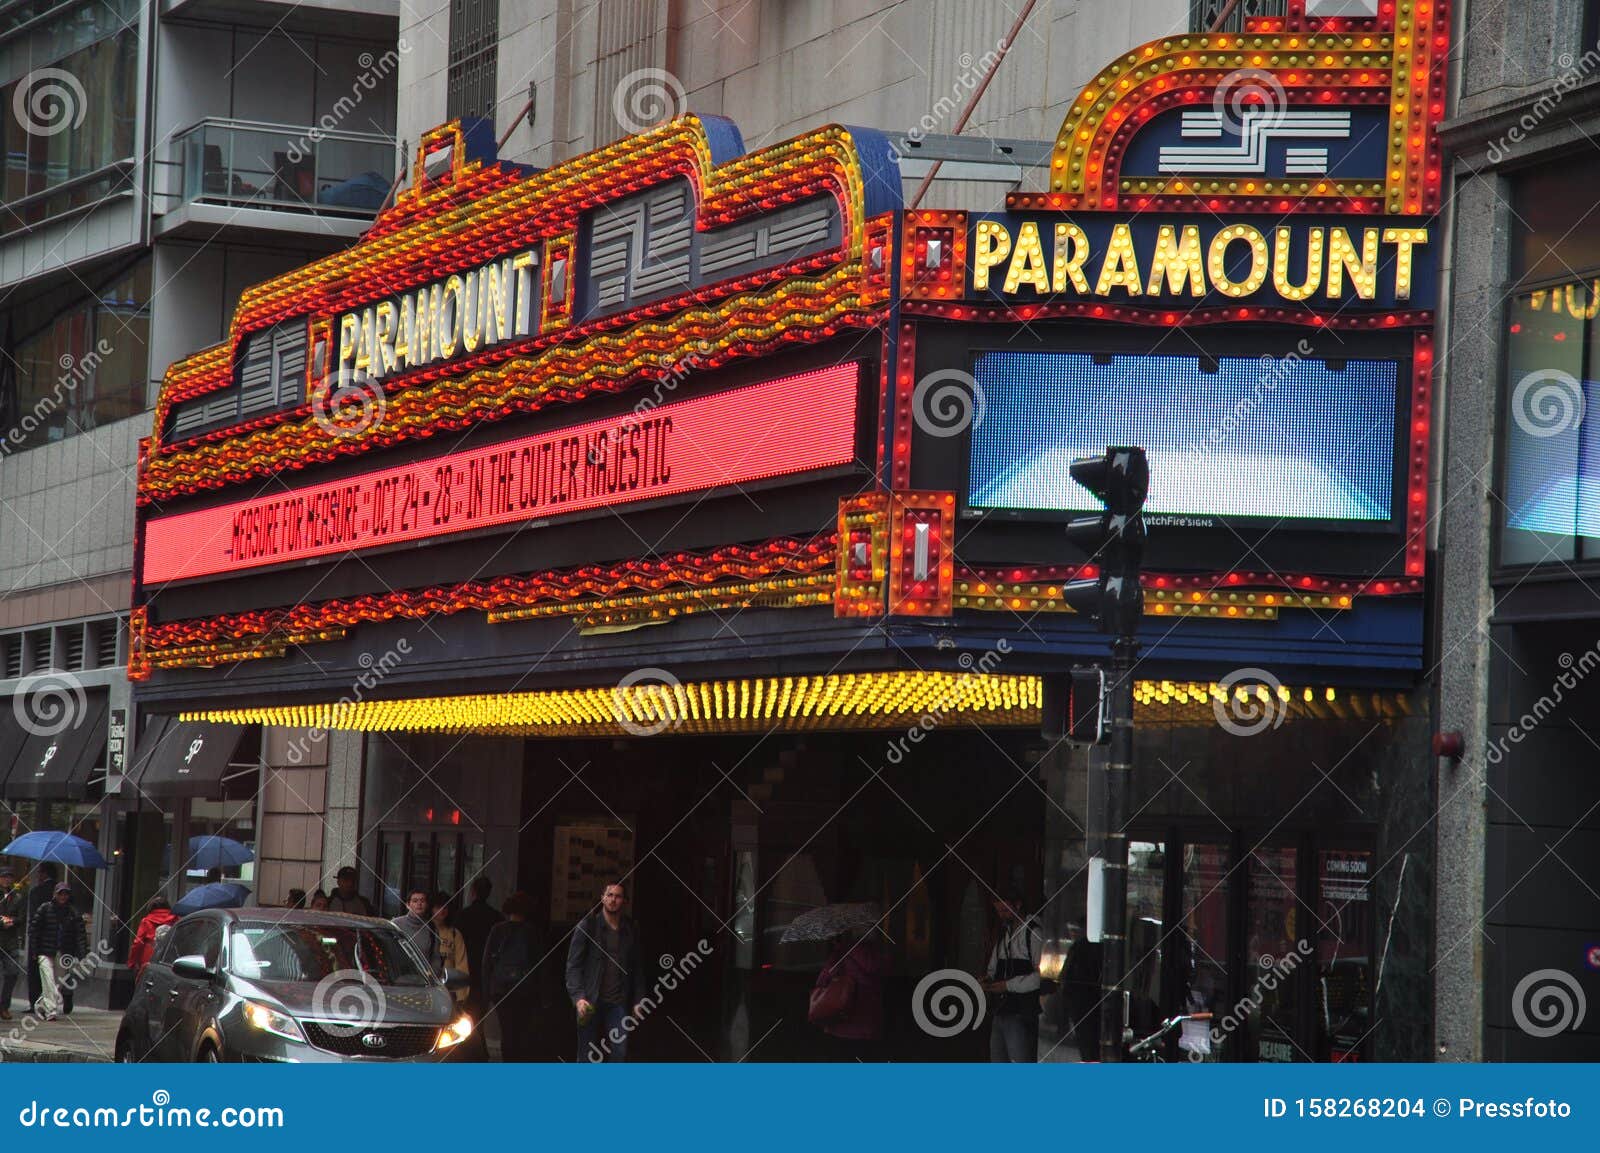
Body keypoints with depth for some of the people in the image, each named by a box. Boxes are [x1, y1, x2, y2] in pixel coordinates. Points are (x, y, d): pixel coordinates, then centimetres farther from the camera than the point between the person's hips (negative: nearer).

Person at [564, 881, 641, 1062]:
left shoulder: (629, 930, 11)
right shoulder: (587, 926, 0)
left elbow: (635, 969, 16)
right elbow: (573, 964, -3)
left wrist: (636, 1001, 9)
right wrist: (578, 997, -15)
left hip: (618, 1004, 3)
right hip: (591, 1003, -3)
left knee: (619, 1053, -6)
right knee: (587, 1056, 0)